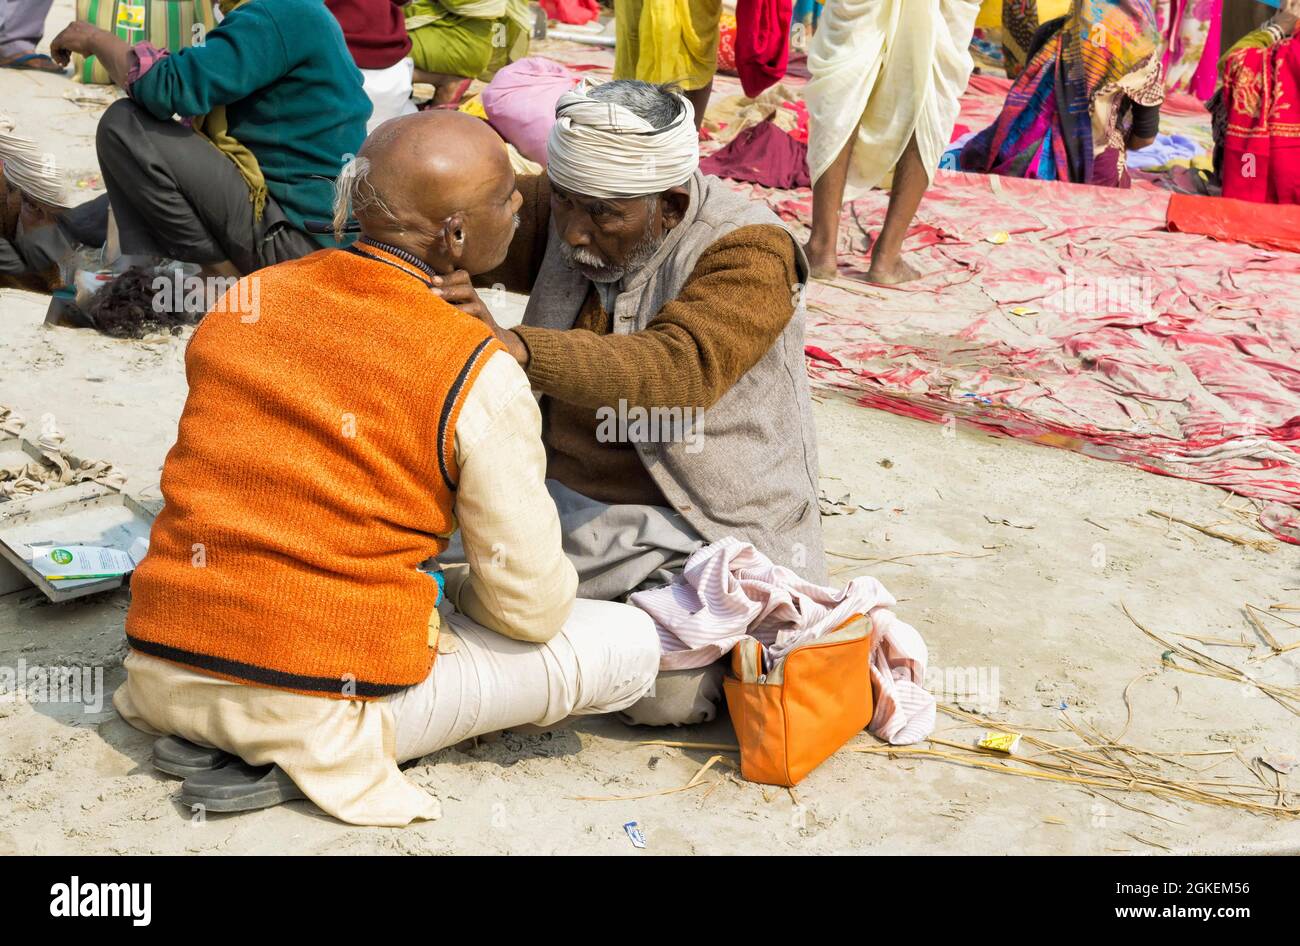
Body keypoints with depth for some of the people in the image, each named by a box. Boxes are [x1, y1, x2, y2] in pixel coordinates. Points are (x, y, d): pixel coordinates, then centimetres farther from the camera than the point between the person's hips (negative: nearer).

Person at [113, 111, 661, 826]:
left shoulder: (246, 301, 4)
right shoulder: (478, 376, -13)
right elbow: (530, 606, -9)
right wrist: (447, 587, 14)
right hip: (320, 704, -7)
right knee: (627, 642, 4)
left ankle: (208, 737, 9)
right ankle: (301, 761, -3)